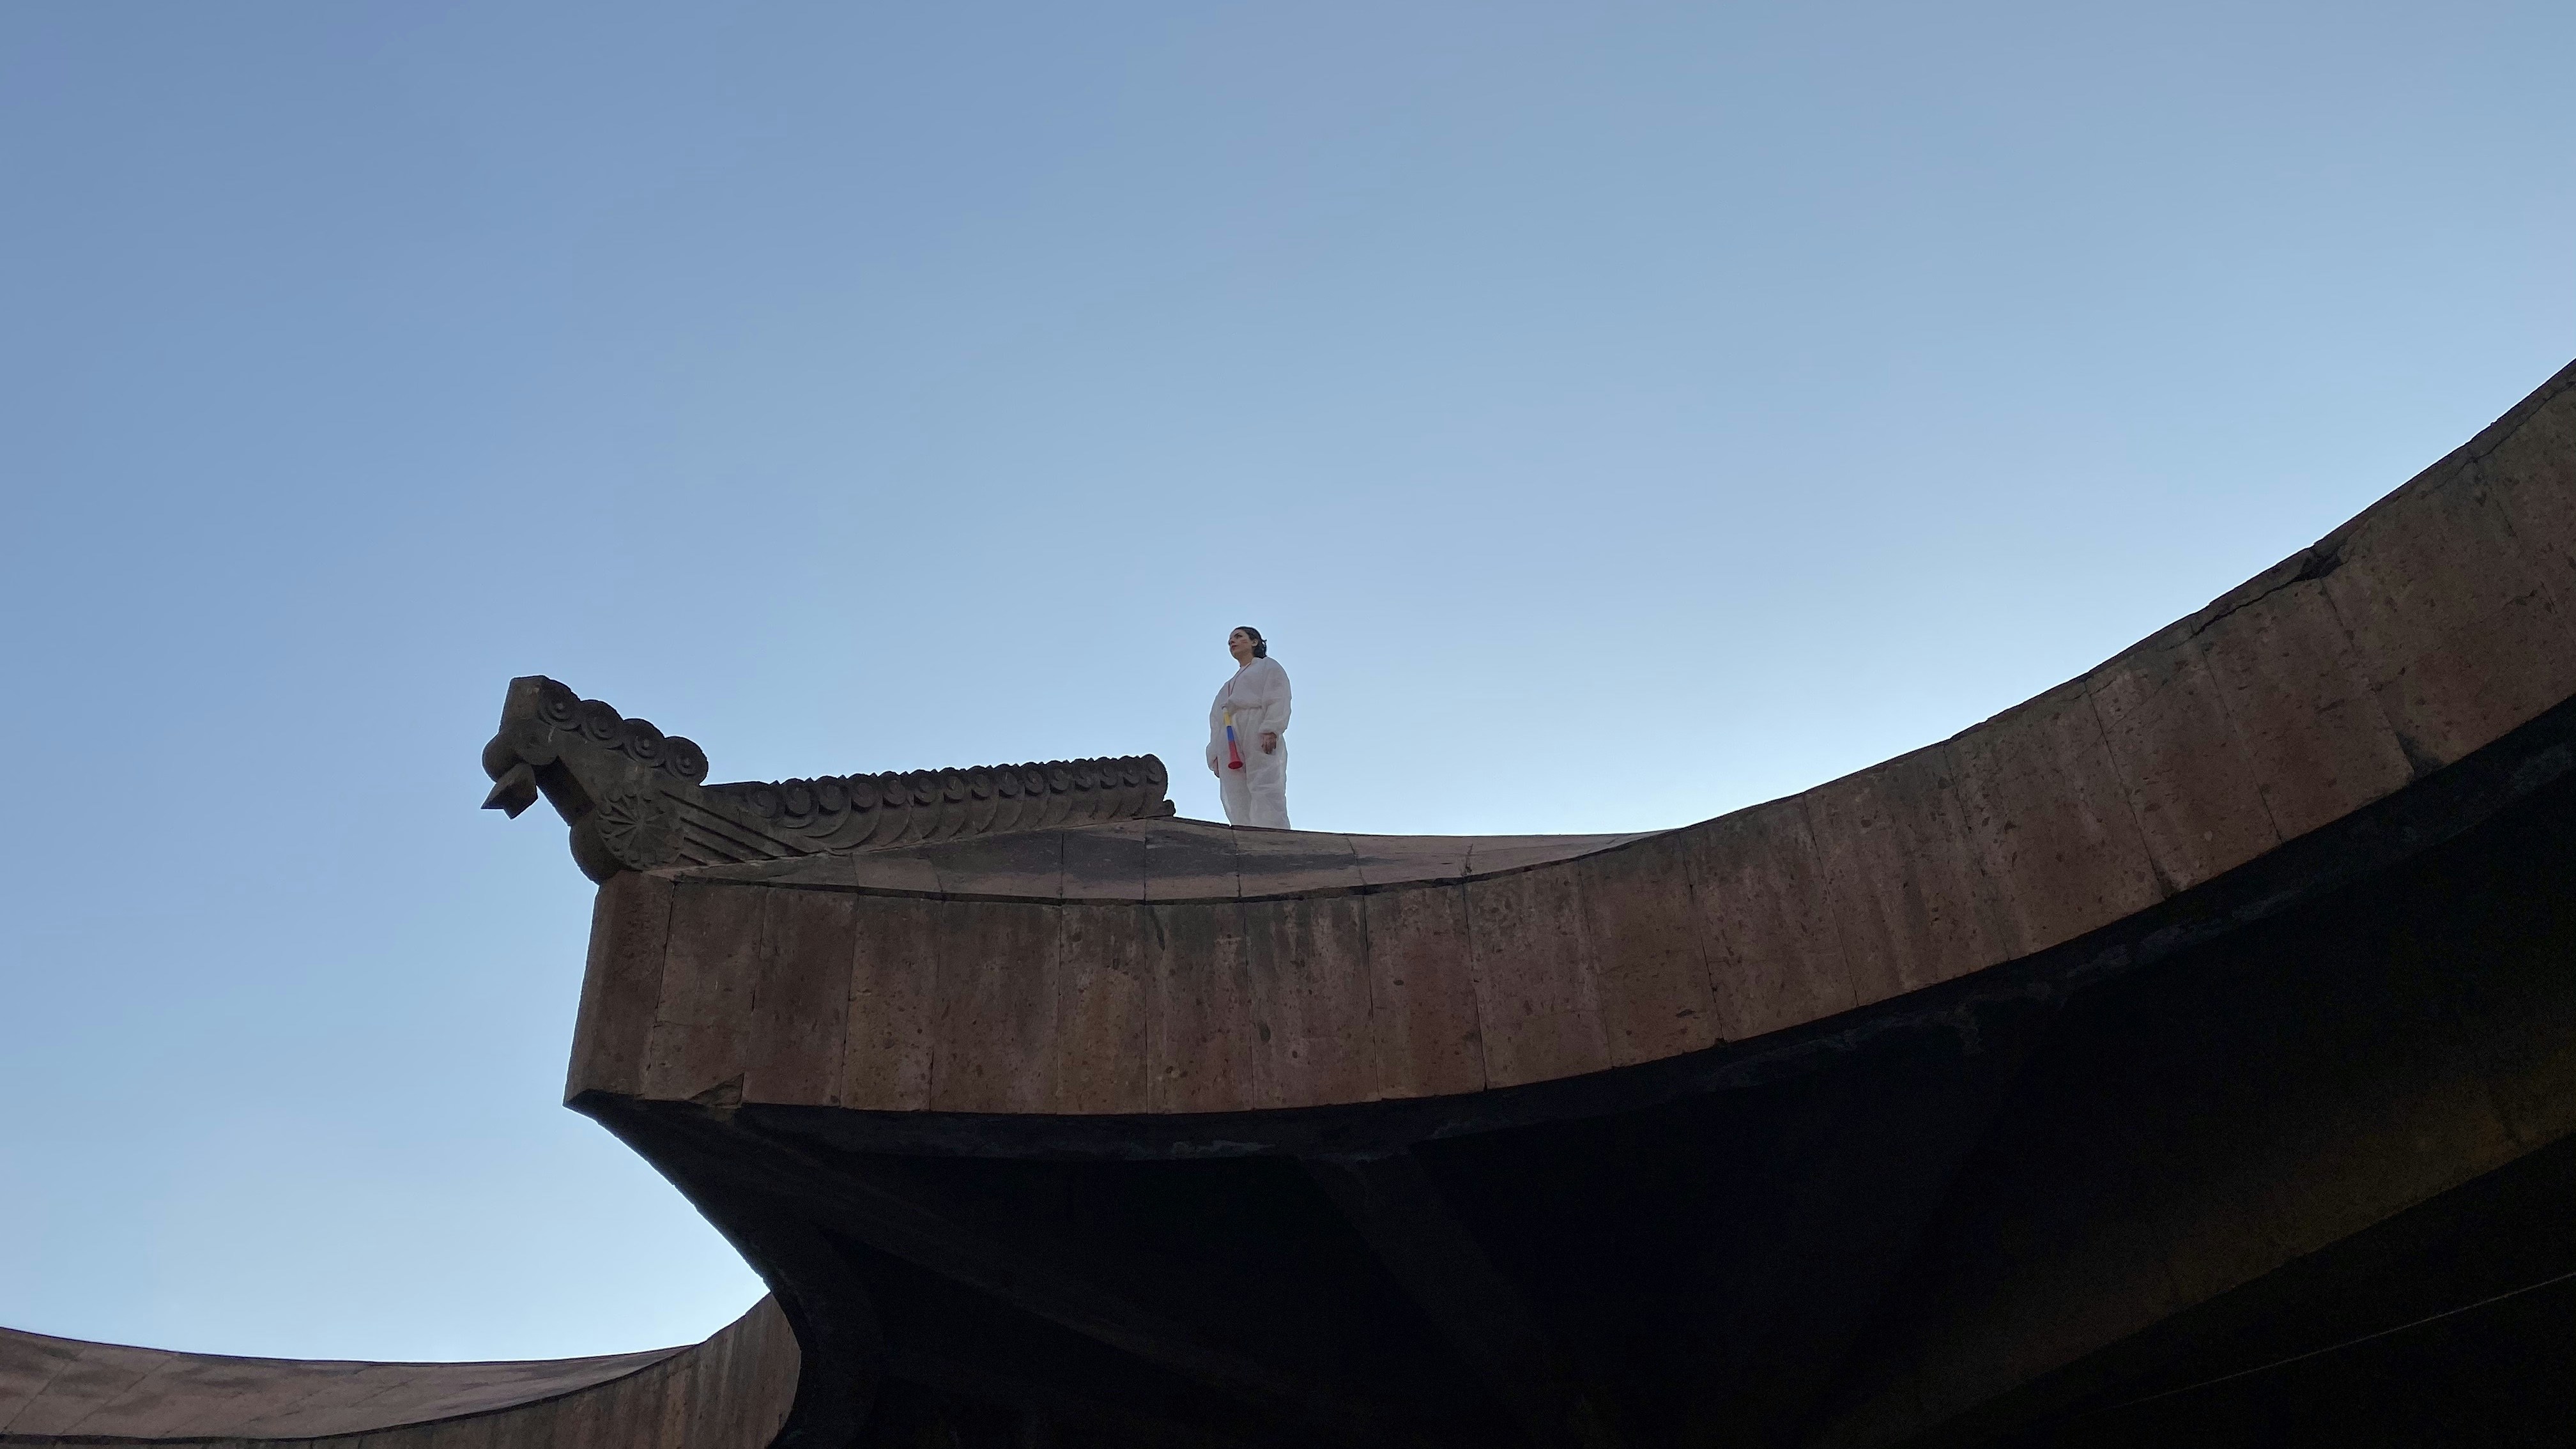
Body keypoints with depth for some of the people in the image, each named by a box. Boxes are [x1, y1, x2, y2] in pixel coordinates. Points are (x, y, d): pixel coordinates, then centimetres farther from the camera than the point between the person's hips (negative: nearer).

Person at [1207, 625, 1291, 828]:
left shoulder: (1268, 666, 21)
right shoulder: (1228, 687, 39)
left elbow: (1278, 700, 2)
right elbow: (1216, 722, 28)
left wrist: (1271, 730, -16)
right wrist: (1215, 756, 11)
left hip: (1259, 736, -6)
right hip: (1230, 747, 6)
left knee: (1265, 793, -23)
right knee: (1238, 804, -13)